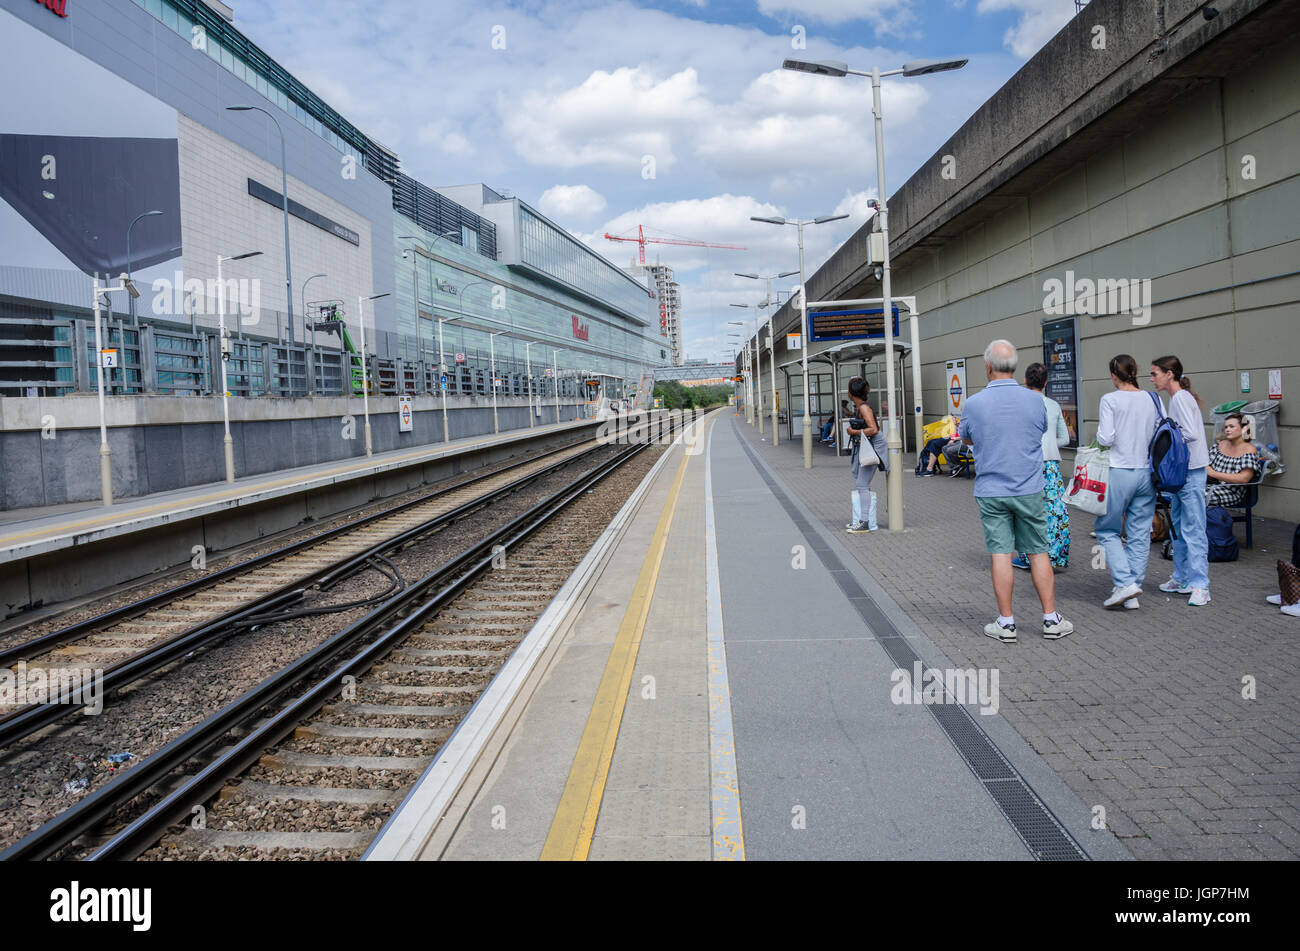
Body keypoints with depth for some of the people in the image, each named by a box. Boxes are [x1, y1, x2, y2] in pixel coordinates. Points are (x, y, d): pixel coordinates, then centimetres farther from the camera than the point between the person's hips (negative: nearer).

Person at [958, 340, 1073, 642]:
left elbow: (966, 439, 10)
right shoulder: (1034, 400, -4)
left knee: (1001, 555, 2)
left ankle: (1006, 623, 6)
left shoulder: (974, 403, -8)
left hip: (990, 491, -1)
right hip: (1029, 490, 1)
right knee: (1038, 554, 8)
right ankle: (1051, 620, 14)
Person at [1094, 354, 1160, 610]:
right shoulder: (1153, 400, 5)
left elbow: (1105, 438, -14)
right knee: (1140, 534, 8)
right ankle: (1132, 595, 12)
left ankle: (1125, 582, -6)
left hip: (1120, 473, -5)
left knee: (1107, 530, 9)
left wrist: (1100, 430, 7)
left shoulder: (1110, 400, -8)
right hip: (1147, 472, 5)